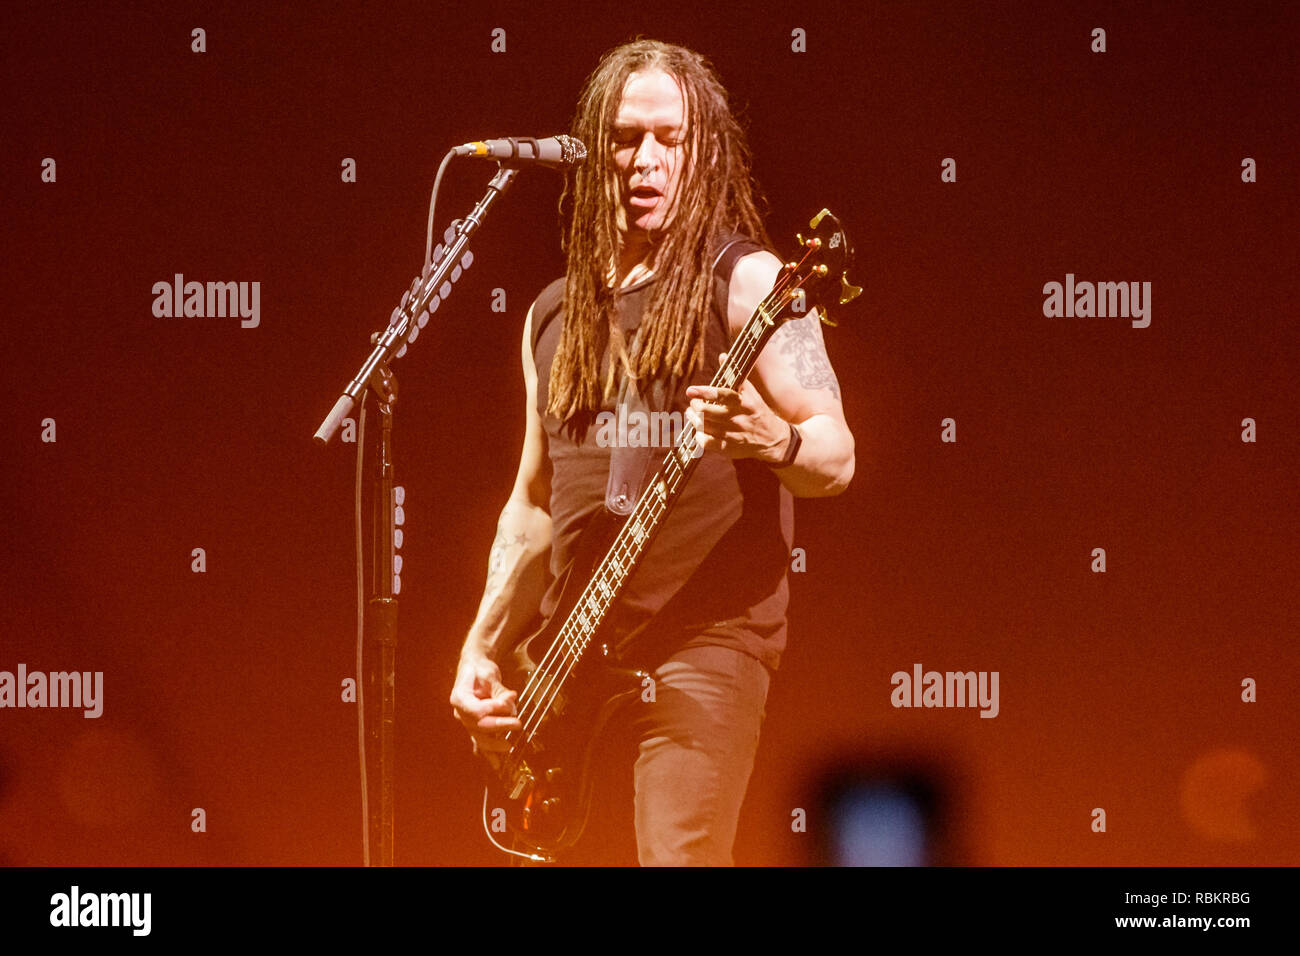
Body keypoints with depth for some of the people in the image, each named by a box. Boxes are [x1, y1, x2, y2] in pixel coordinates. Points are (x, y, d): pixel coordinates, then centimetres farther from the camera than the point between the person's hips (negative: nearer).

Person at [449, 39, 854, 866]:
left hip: (705, 642, -6)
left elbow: (837, 458, -10)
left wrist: (771, 440, -32)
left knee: (677, 856, -17)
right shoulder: (555, 317, 17)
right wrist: (482, 650, 14)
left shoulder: (744, 282, -2)